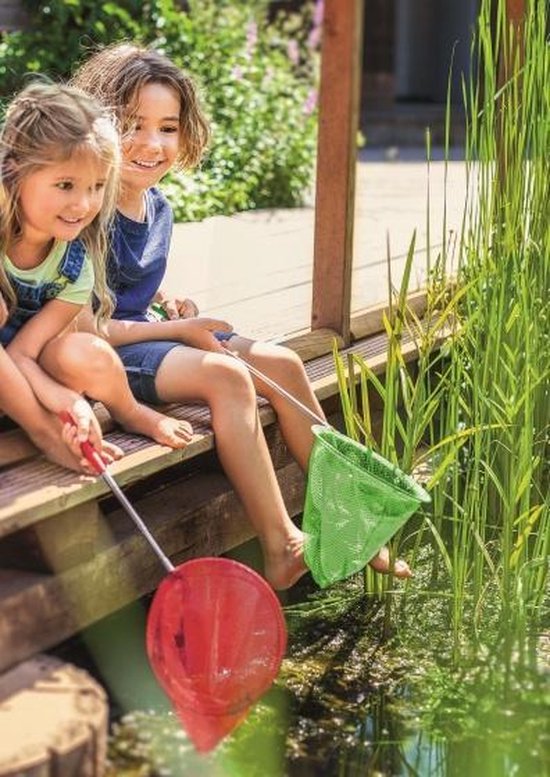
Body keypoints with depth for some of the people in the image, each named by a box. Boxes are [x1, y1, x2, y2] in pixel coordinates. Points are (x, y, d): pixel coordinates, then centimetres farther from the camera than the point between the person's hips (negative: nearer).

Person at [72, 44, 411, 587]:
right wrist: (178, 331, -17)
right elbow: (82, 325, -21)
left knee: (282, 364, -2)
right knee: (225, 374, -30)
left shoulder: (158, 207, 8)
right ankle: (280, 548, -28)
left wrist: (172, 303, 3)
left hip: (143, 334, 9)